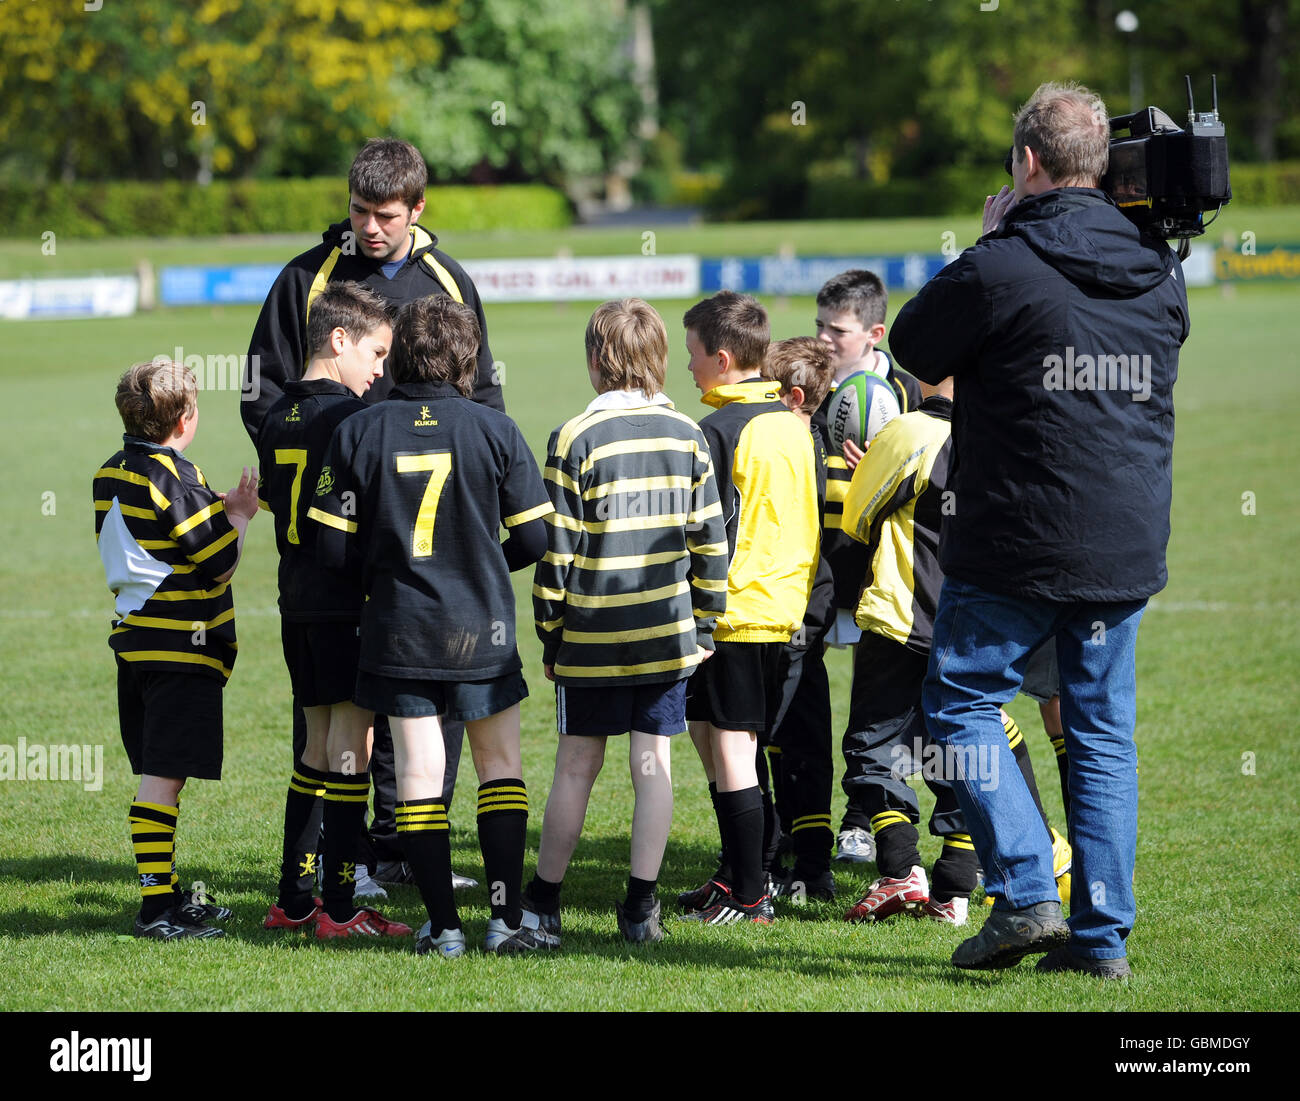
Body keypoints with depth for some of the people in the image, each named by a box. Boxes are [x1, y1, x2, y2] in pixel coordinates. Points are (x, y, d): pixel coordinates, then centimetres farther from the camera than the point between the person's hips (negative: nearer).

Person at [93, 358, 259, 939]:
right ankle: (157, 908, -10)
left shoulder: (112, 474, 11)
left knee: (157, 774, 15)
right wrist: (240, 515, 3)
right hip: (180, 647, -9)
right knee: (163, 776, -9)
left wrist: (220, 510, 18)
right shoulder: (173, 479, -15)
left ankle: (165, 892, 22)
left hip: (135, 641, 9)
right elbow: (221, 564, -13)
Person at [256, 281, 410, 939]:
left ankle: (292, 898, 18)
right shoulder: (349, 416, -14)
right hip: (348, 601, -8)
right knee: (353, 743, -3)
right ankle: (338, 908, -3)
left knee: (320, 742, 16)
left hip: (296, 601, 8)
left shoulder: (279, 416, 11)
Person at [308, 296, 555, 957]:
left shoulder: (358, 433, -4)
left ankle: (442, 926, 4)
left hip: (397, 630, 1)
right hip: (480, 630, -1)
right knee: (500, 761, 11)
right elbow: (533, 540, -2)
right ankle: (507, 917, 6)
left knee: (418, 771, 5)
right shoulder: (495, 432, -6)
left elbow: (334, 547, -4)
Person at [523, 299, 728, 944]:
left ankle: (544, 900, 16)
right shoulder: (688, 437, 3)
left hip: (593, 641, -2)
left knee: (576, 768, 7)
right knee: (653, 765, 4)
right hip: (669, 636, 2)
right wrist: (704, 626, 14)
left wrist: (550, 636, 3)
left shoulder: (575, 439, -8)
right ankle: (641, 906, 2)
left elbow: (557, 550, -7)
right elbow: (710, 544, 5)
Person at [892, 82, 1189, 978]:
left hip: (1018, 549, -5)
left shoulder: (1000, 269, -14)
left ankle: (1025, 894, -5)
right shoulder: (1159, 272, 4)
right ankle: (1103, 934, 9)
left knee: (962, 704, 8)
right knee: (1103, 729, 11)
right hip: (1130, 546, 5)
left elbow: (912, 349, 0)